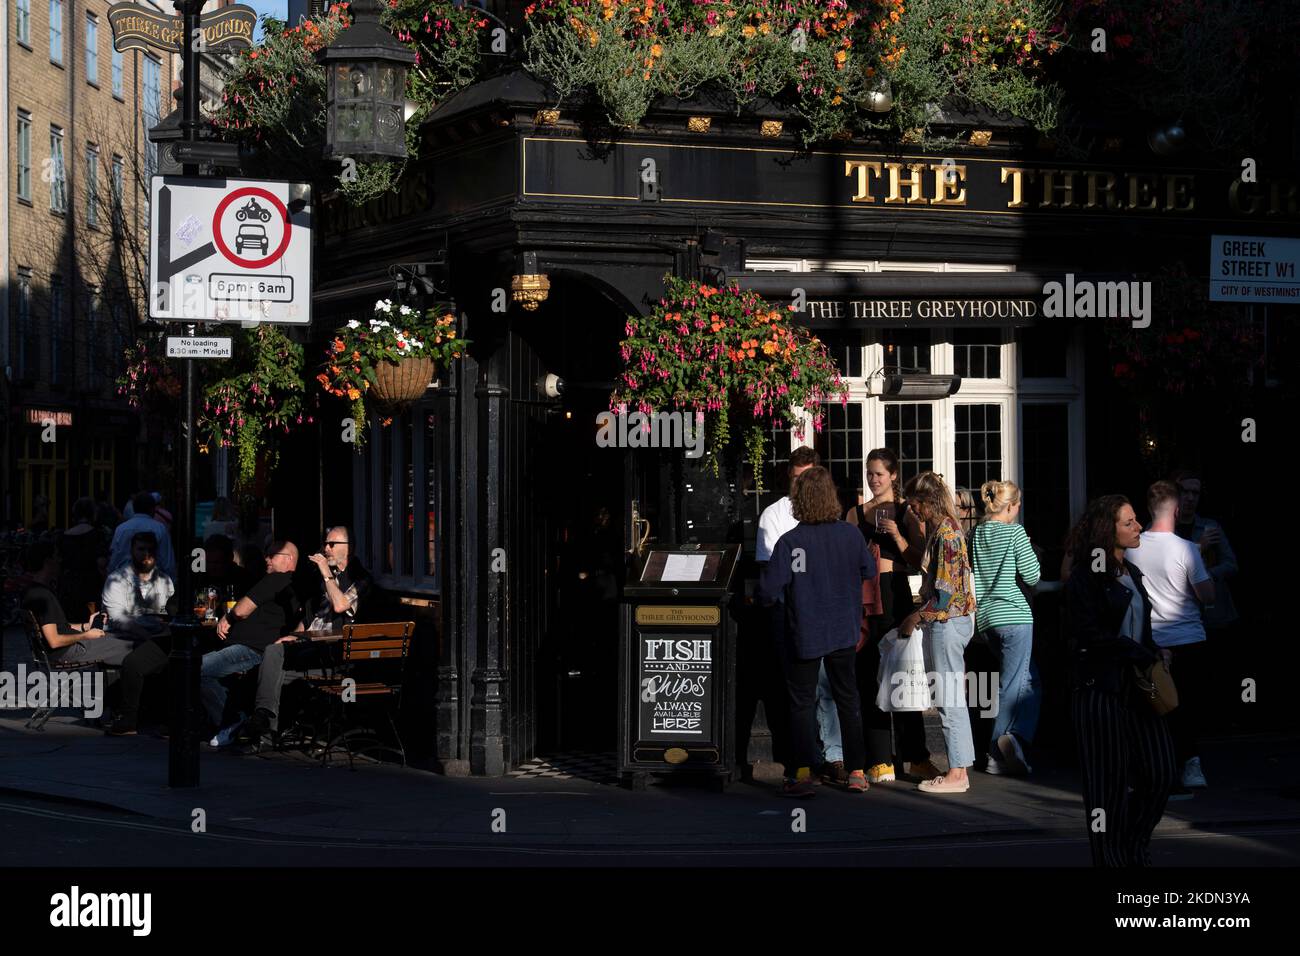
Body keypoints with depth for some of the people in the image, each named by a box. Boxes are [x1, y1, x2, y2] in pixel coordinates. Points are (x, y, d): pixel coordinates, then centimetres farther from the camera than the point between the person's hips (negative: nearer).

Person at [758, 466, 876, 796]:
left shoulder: (790, 542, -20)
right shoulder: (851, 535, -8)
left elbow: (767, 591, -21)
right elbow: (870, 571, 9)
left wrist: (781, 595, 1)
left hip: (804, 635, -3)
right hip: (844, 632, 3)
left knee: (802, 702, 7)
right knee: (847, 699, 16)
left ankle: (804, 773, -4)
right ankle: (856, 772, 20)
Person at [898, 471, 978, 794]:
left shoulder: (946, 535, -18)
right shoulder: (941, 529, 12)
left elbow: (946, 593, -20)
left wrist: (916, 617, -12)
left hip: (948, 621, -10)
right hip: (947, 621, 10)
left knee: (950, 700, -4)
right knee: (950, 699, 13)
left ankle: (957, 774, 0)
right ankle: (958, 769, 18)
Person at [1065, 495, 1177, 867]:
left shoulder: (1132, 573, 15)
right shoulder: (1085, 578, -9)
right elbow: (1091, 636, -15)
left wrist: (1154, 655, 1)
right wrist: (1146, 655, -12)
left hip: (1137, 685, 7)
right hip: (1101, 689, -7)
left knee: (1161, 772, 2)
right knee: (1109, 782, -2)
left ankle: (1135, 849, 21)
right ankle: (1111, 856, 9)